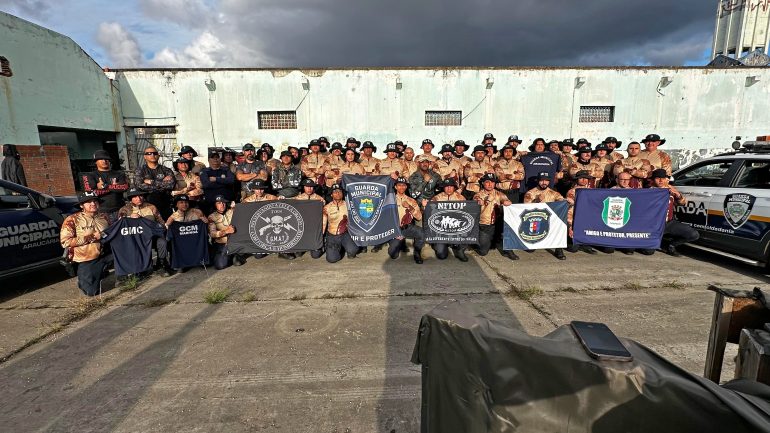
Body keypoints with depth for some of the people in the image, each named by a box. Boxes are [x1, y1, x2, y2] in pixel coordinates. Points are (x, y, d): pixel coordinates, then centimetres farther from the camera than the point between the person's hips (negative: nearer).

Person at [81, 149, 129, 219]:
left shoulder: (119, 174, 13)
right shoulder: (89, 176, 11)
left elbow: (125, 187, -5)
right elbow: (90, 192, -4)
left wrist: (104, 186, -4)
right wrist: (115, 187, -2)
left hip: (119, 210, 1)